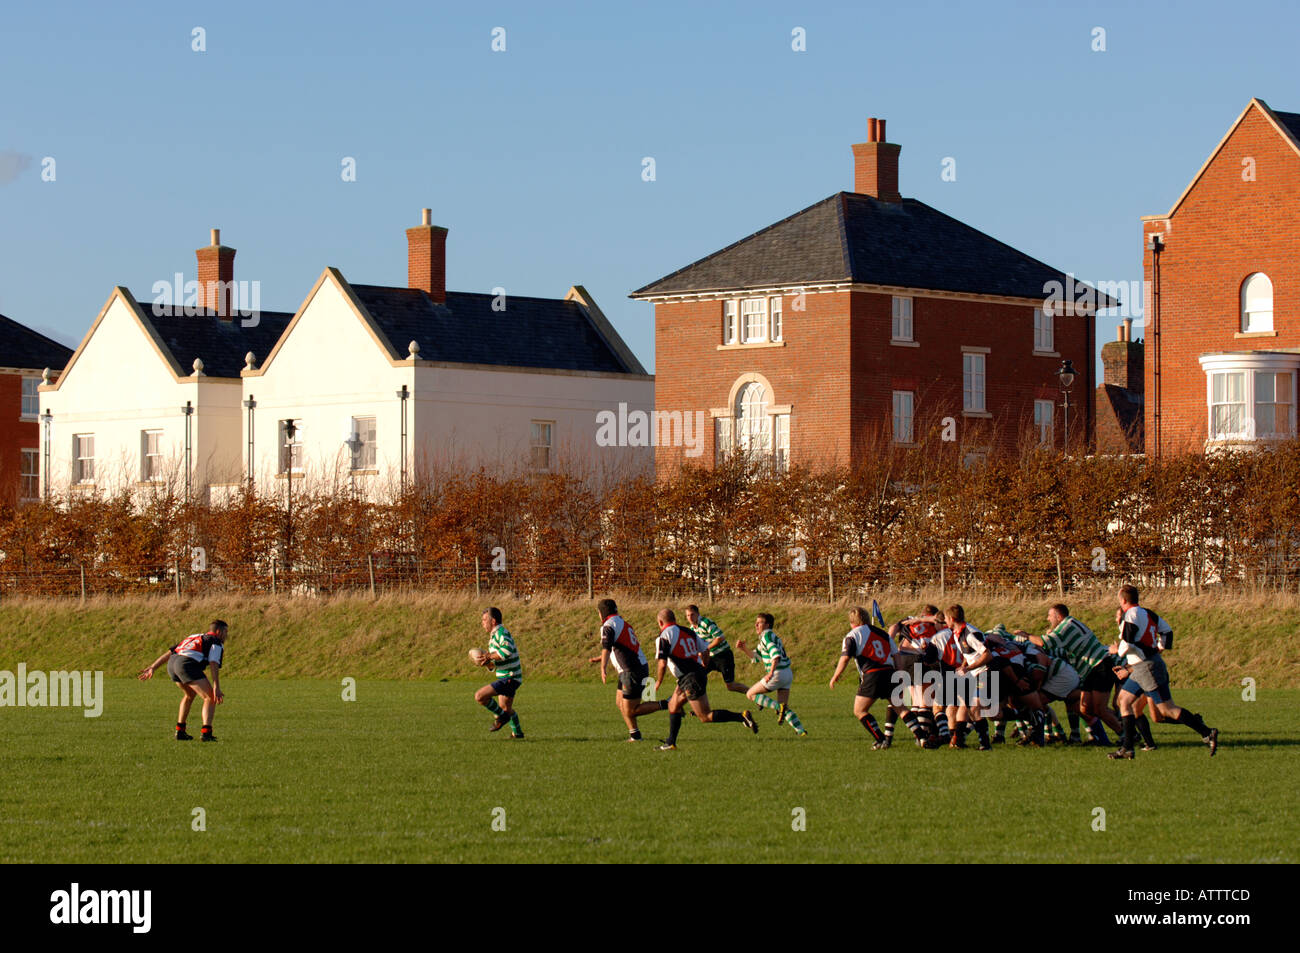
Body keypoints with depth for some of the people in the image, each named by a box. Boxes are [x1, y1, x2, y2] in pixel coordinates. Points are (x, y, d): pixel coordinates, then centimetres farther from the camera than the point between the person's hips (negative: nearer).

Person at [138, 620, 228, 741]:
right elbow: (214, 664, -6)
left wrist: (153, 668, 25)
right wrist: (217, 688, -13)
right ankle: (206, 733, -12)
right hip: (187, 664, -8)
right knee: (210, 698, 1)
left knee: (189, 695, 30)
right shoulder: (216, 642, 12)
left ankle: (180, 731, 27)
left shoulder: (195, 637, 35)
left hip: (172, 663, 8)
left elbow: (168, 653, 28)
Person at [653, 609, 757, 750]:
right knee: (673, 706, 20)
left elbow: (662, 664, -16)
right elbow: (705, 651, 17)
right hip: (699, 673, 9)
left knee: (705, 717, -7)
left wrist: (658, 683, -1)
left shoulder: (663, 637, -9)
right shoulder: (687, 632, 14)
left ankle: (741, 717, -17)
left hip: (689, 679, -9)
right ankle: (670, 743, 22)